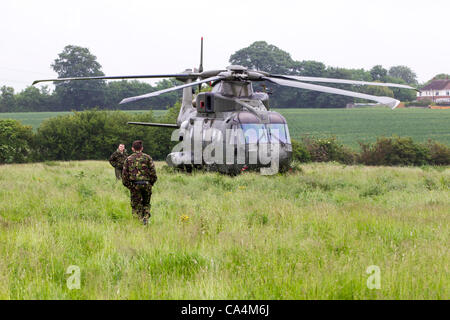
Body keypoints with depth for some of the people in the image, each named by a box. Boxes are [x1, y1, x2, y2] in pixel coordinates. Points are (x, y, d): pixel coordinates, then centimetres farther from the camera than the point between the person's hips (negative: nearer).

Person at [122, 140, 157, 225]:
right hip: (146, 184, 0)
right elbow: (153, 172, -1)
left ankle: (140, 219, -8)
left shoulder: (128, 159, 6)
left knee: (136, 205, 7)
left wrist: (127, 185, 11)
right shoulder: (147, 157, 4)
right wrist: (151, 183, 9)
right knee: (146, 204, 16)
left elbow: (124, 174, 3)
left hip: (134, 185, 0)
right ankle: (146, 217, -5)